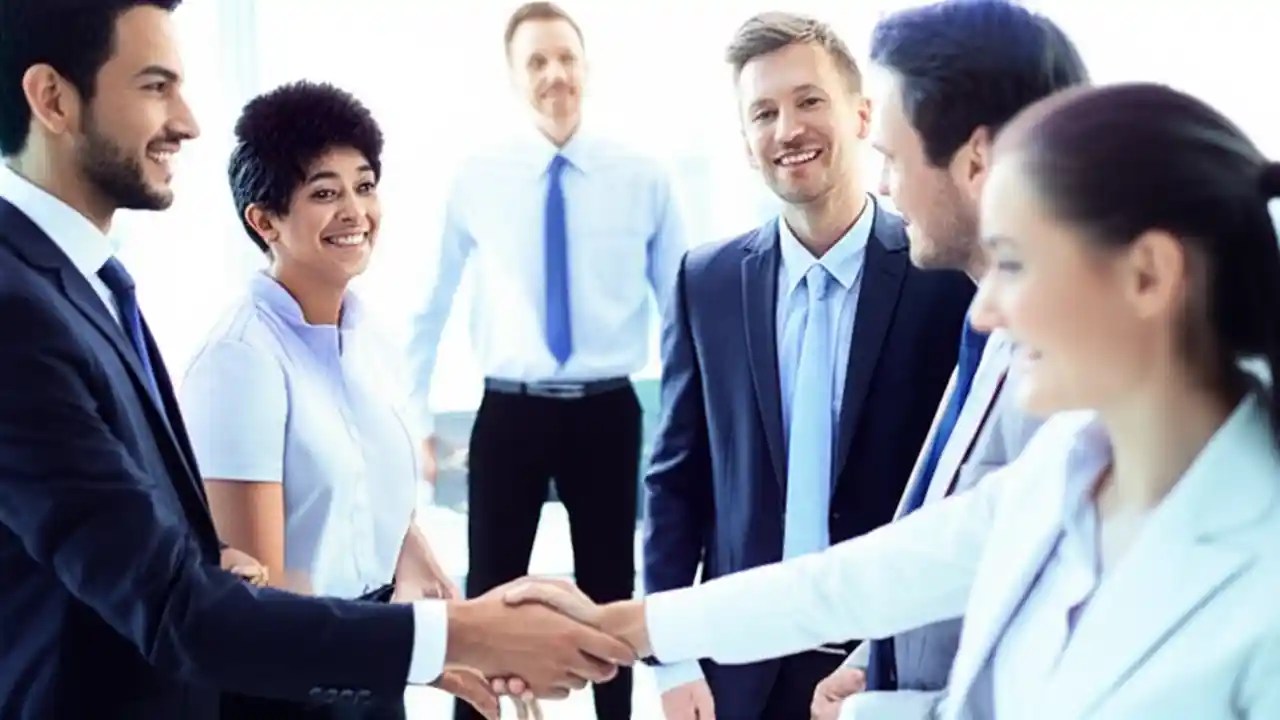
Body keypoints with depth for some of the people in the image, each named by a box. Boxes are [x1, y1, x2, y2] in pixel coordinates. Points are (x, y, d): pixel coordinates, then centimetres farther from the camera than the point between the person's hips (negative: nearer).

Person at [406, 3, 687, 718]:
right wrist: (415, 412, 4)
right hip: (510, 412, 0)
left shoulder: (643, 178, -2)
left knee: (611, 588, 14)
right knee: (490, 590, 6)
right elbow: (433, 303, 6)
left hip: (609, 412, 0)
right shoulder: (477, 181, -1)